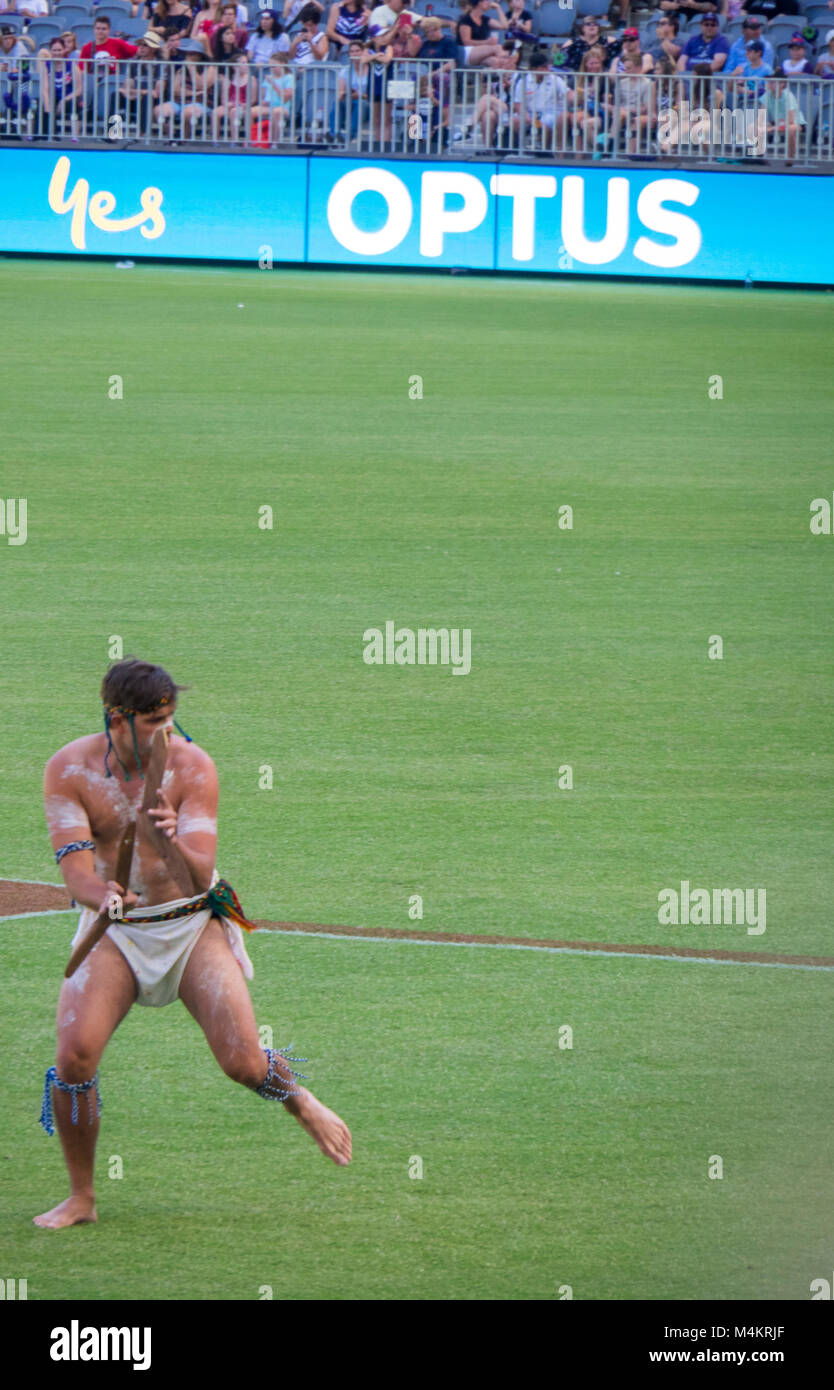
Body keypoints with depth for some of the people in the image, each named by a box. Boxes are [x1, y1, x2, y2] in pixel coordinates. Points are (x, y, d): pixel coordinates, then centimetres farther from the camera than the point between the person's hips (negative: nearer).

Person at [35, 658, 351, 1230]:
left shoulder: (192, 766, -15)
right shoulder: (69, 769, -13)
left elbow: (200, 875, -23)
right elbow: (76, 868, -20)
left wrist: (173, 845, -45)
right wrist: (100, 895, -43)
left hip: (192, 923, -1)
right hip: (114, 928, 1)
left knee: (243, 1063, -13)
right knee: (74, 1056, -20)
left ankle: (300, 1100, 26)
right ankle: (81, 1198, 0)